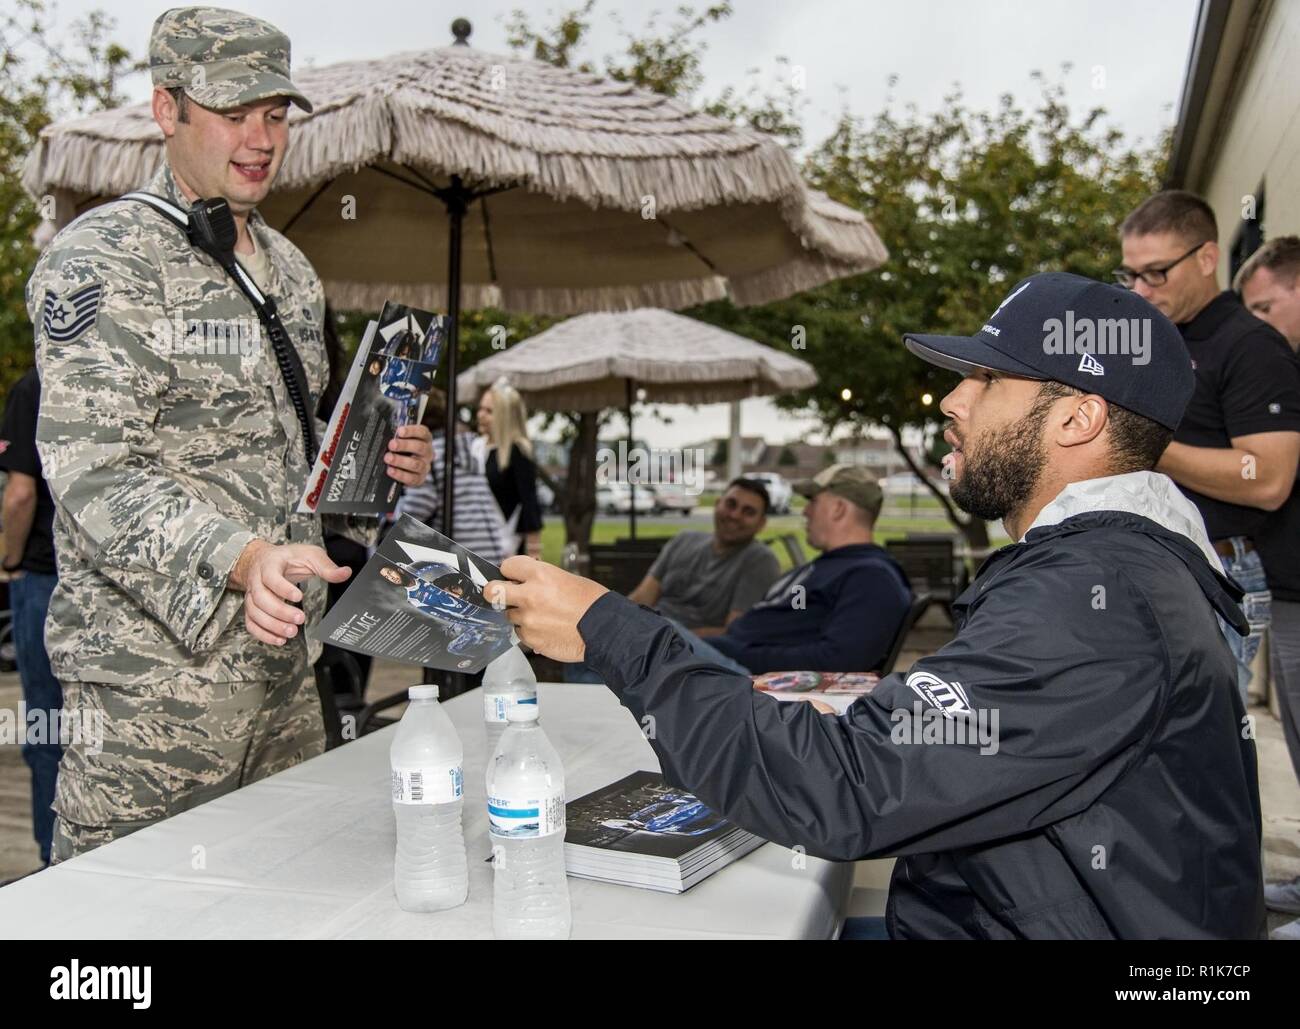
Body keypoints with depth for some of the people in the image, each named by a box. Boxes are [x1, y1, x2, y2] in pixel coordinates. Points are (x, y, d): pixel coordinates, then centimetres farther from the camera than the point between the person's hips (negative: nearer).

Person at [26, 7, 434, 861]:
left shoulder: (290, 269, 16)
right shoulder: (103, 260, -9)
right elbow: (93, 472, -19)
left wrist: (380, 465, 4)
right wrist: (242, 560, -34)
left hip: (284, 664, 8)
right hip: (153, 675, -7)